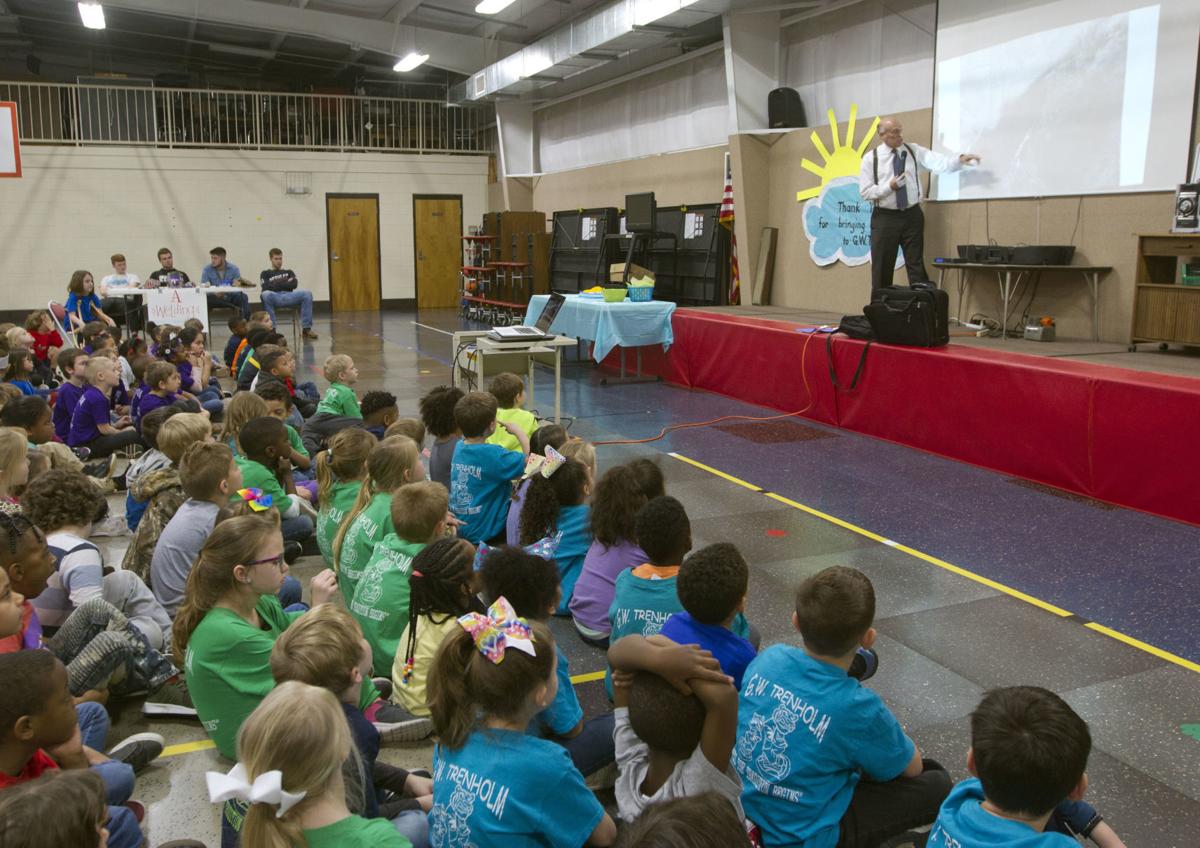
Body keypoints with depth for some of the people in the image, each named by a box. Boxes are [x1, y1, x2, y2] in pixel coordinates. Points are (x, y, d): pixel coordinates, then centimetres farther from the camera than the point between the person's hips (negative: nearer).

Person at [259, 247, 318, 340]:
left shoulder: (288, 272, 30)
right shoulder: (265, 273, 24)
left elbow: (294, 284, 10)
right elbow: (266, 287, 2)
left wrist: (276, 284, 6)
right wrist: (285, 284, 6)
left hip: (288, 297, 2)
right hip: (274, 297, -2)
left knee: (307, 293, -27)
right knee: (265, 294, -39)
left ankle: (306, 328, -30)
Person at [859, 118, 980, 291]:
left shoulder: (914, 150, 5)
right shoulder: (871, 158, -1)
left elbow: (939, 163, -8)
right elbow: (865, 192, -6)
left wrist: (960, 160, -26)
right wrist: (889, 187, -18)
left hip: (912, 215, 2)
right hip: (885, 218, -2)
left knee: (917, 267, 4)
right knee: (882, 269, 3)